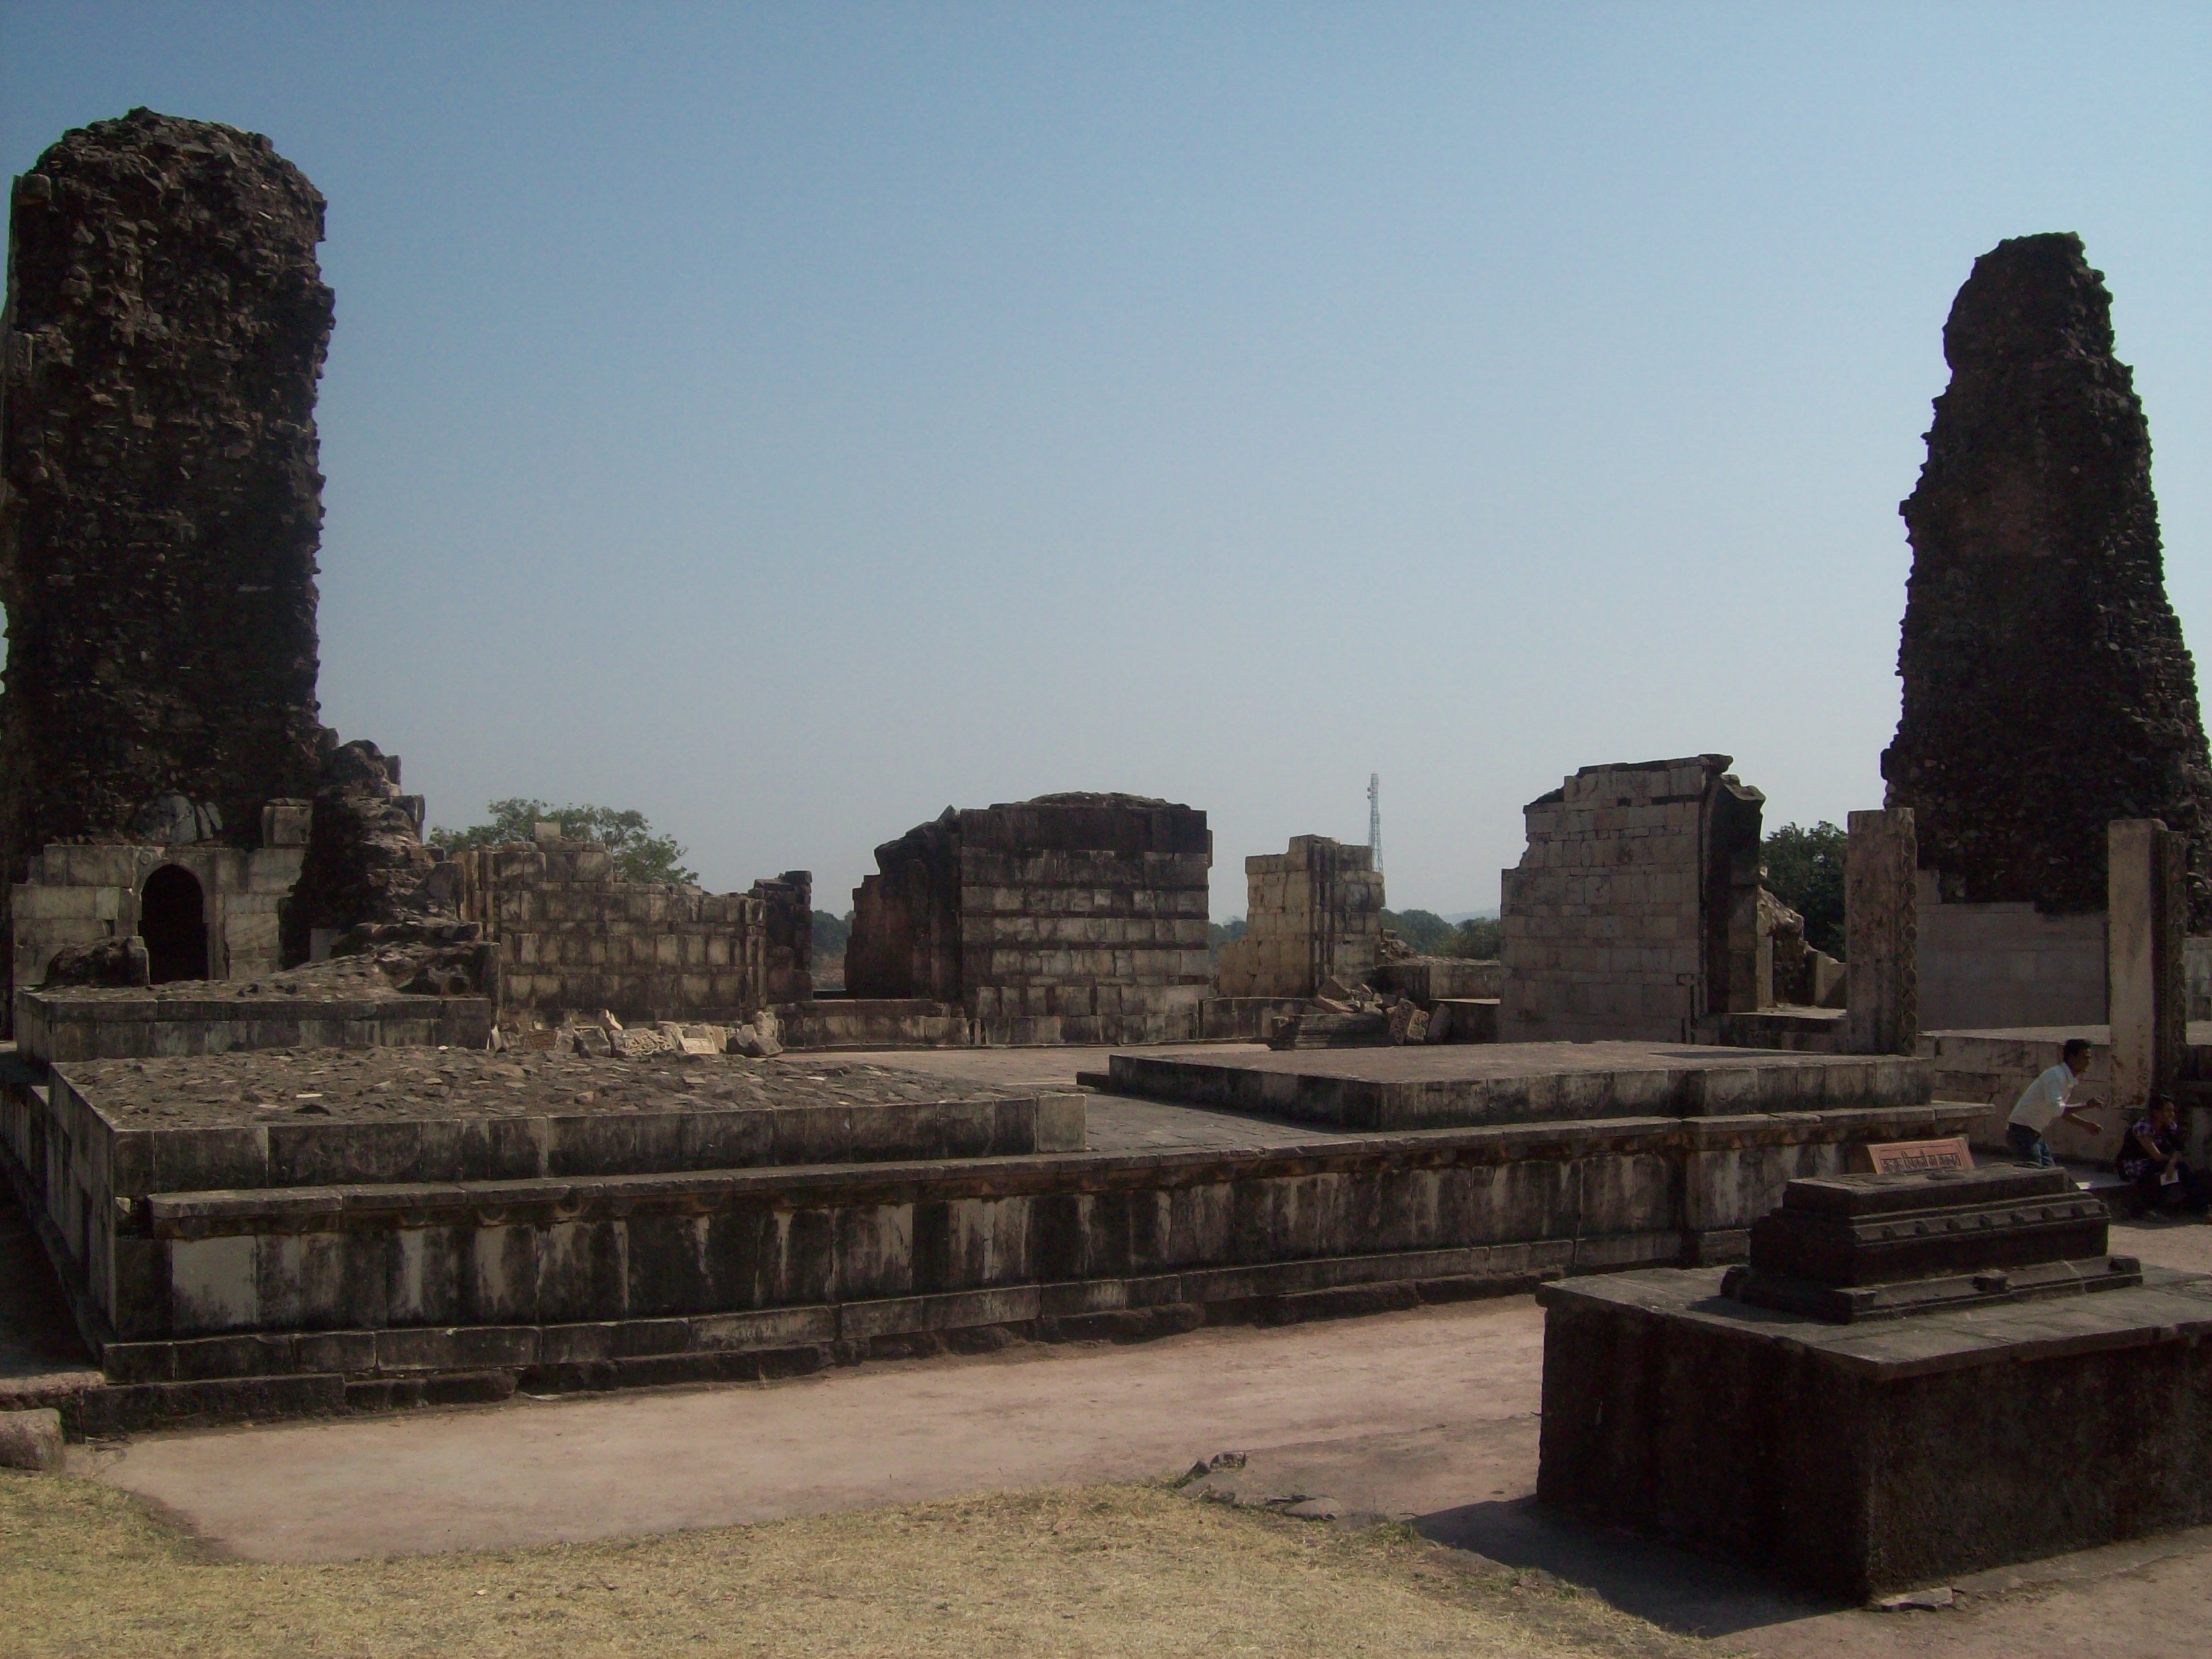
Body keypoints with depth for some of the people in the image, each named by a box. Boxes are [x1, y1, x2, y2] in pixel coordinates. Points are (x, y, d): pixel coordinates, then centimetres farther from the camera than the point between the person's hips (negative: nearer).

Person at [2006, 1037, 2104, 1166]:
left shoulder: (2069, 1080, 11)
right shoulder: (2055, 1076, -19)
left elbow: (2062, 1111, 23)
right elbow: (2055, 1109, -31)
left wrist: (2086, 1124, 17)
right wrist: (2085, 1106, -23)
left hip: (2034, 1133, 10)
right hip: (2022, 1130, -10)